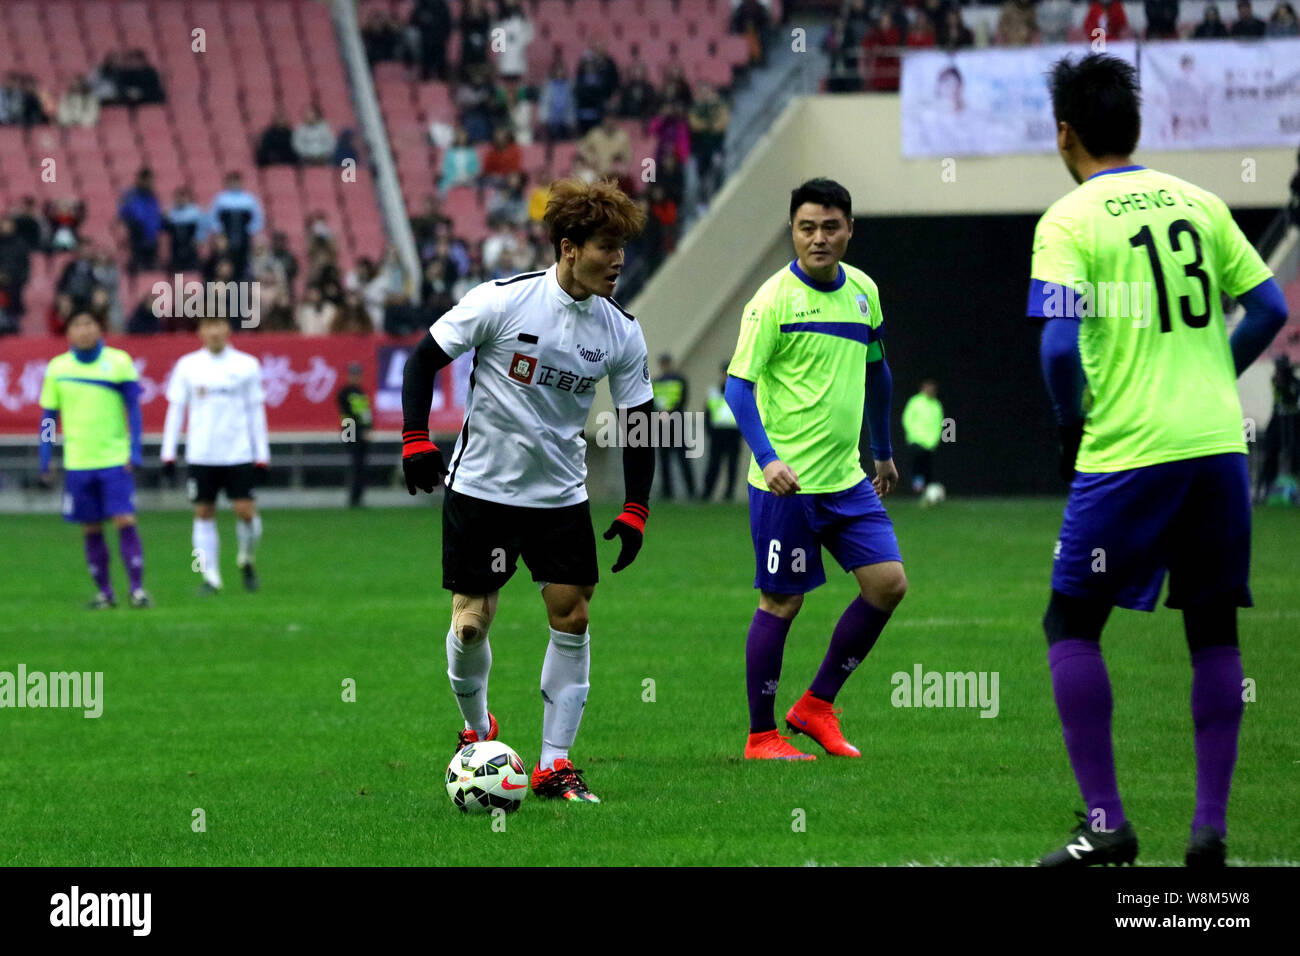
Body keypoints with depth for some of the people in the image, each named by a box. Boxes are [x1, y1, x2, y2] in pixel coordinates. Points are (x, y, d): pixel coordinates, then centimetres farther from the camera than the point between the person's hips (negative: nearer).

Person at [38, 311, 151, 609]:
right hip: (77, 462, 2)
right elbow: (48, 415, 11)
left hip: (116, 460, -2)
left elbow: (133, 408, 2)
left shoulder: (119, 361, -1)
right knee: (91, 529, 5)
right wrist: (45, 461, 7)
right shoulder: (57, 367, 4)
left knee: (125, 522, -10)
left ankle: (137, 589, -6)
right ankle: (104, 592, 13)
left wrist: (134, 451, -5)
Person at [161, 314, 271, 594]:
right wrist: (168, 453, 2)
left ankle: (246, 561, 20)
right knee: (204, 514, 0)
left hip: (238, 454, -1)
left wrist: (262, 456, 4)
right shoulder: (188, 366, 5)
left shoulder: (246, 365, 4)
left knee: (246, 511, -7)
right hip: (201, 454, 1)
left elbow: (256, 412, 8)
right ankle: (210, 578, 6)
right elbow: (175, 409, 8)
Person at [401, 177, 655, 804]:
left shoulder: (621, 333, -3)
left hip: (561, 495, 4)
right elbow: (424, 358, -6)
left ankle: (554, 764, 3)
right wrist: (415, 441, -14)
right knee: (472, 621, -2)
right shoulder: (502, 301, -15)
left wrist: (635, 511, 1)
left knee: (573, 617, -4)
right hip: (481, 488, -3)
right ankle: (477, 730, 26)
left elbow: (638, 421, 6)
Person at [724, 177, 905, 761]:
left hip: (848, 478, 6)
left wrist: (883, 452, 27)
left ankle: (816, 706, 13)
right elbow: (738, 384, -15)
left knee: (888, 583, -1)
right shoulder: (774, 298, -11)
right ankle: (761, 735, 12)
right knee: (781, 603, 0)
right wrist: (767, 458, -27)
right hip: (786, 483, -6)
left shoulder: (862, 291, 8)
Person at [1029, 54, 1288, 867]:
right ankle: (1211, 825, 9)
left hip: (1127, 455, -5)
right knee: (1214, 630, 13)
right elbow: (1269, 307, 11)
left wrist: (1072, 425, 1)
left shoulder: (1068, 220, -5)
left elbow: (1060, 344, -15)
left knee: (1072, 624, 8)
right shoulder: (1195, 202, 10)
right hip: (1217, 443, 5)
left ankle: (1106, 823, 1)